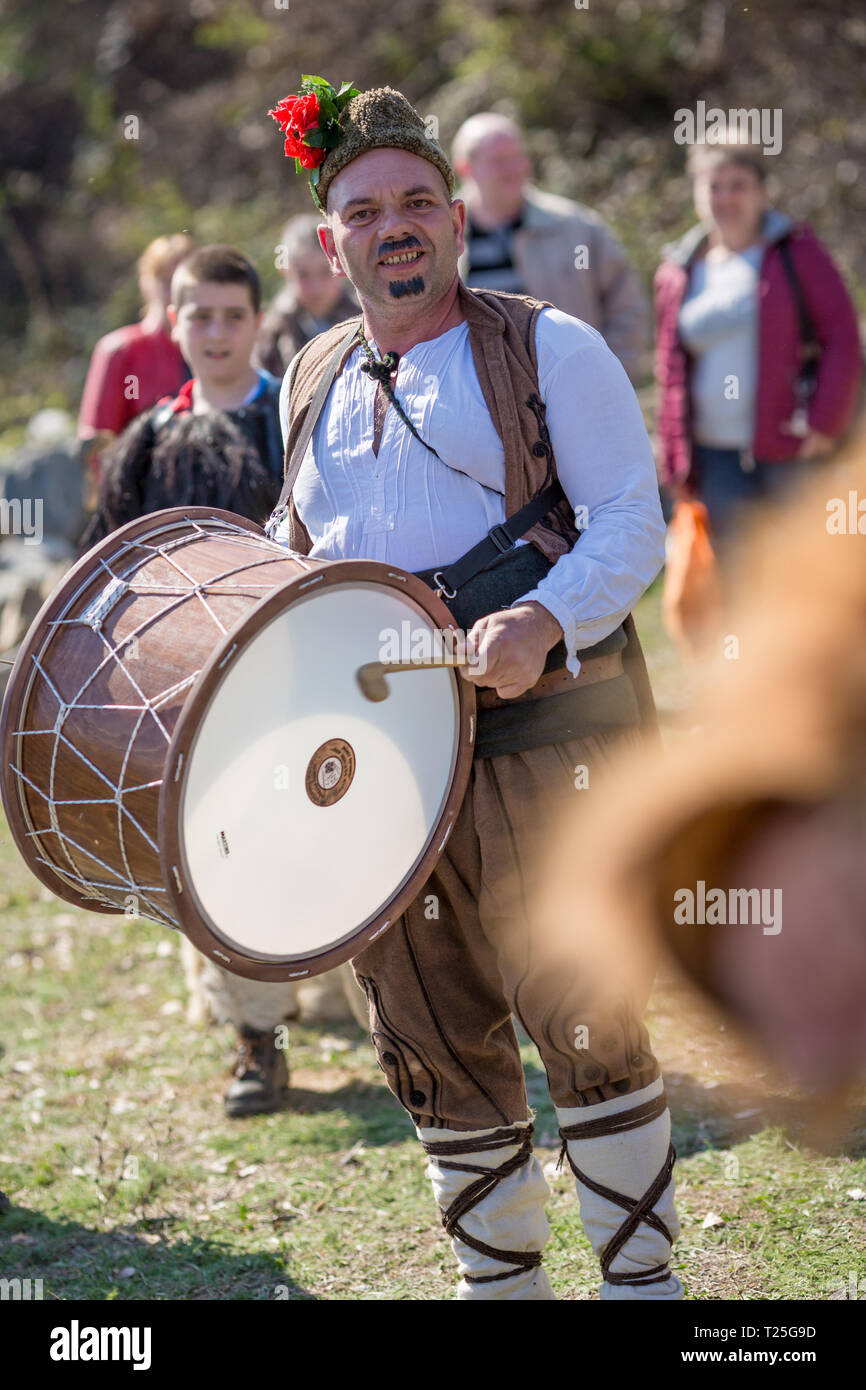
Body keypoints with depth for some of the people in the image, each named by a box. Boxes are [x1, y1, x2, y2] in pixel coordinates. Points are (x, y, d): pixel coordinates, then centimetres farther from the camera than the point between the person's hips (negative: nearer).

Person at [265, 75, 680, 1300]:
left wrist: (545, 621, -25)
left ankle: (642, 1274, 8)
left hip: (538, 729, -5)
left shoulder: (548, 349, 0)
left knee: (586, 1025, -6)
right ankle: (500, 1279, 24)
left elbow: (632, 523, -8)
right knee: (434, 1047, 10)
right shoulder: (312, 384, 16)